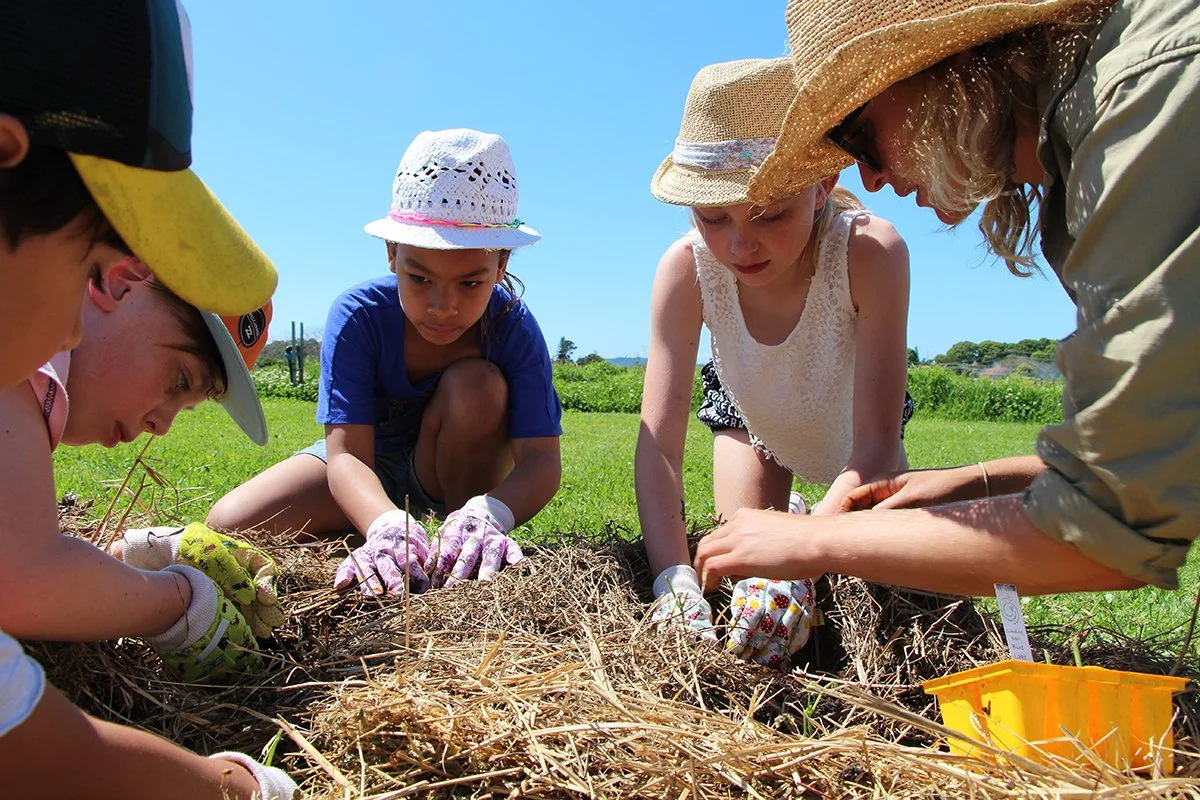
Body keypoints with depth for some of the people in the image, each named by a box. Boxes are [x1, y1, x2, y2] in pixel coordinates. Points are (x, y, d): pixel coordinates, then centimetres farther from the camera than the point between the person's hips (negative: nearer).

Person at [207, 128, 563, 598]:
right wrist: (386, 525, -54)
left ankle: (466, 543, -14)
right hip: (366, 470, 1)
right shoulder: (357, 315, -25)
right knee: (229, 526, -20)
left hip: (455, 473, 0)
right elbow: (346, 453, -32)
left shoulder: (513, 327, -24)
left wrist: (487, 515, -54)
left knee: (479, 383, -31)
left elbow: (541, 458, -31)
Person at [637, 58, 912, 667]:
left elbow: (876, 448, -42)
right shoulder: (686, 268, -36)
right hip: (751, 417, 1)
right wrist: (674, 579, -50)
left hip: (851, 428, 0)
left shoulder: (871, 253, -41)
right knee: (742, 564, -4)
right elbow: (659, 439, -37)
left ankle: (799, 529, 31)